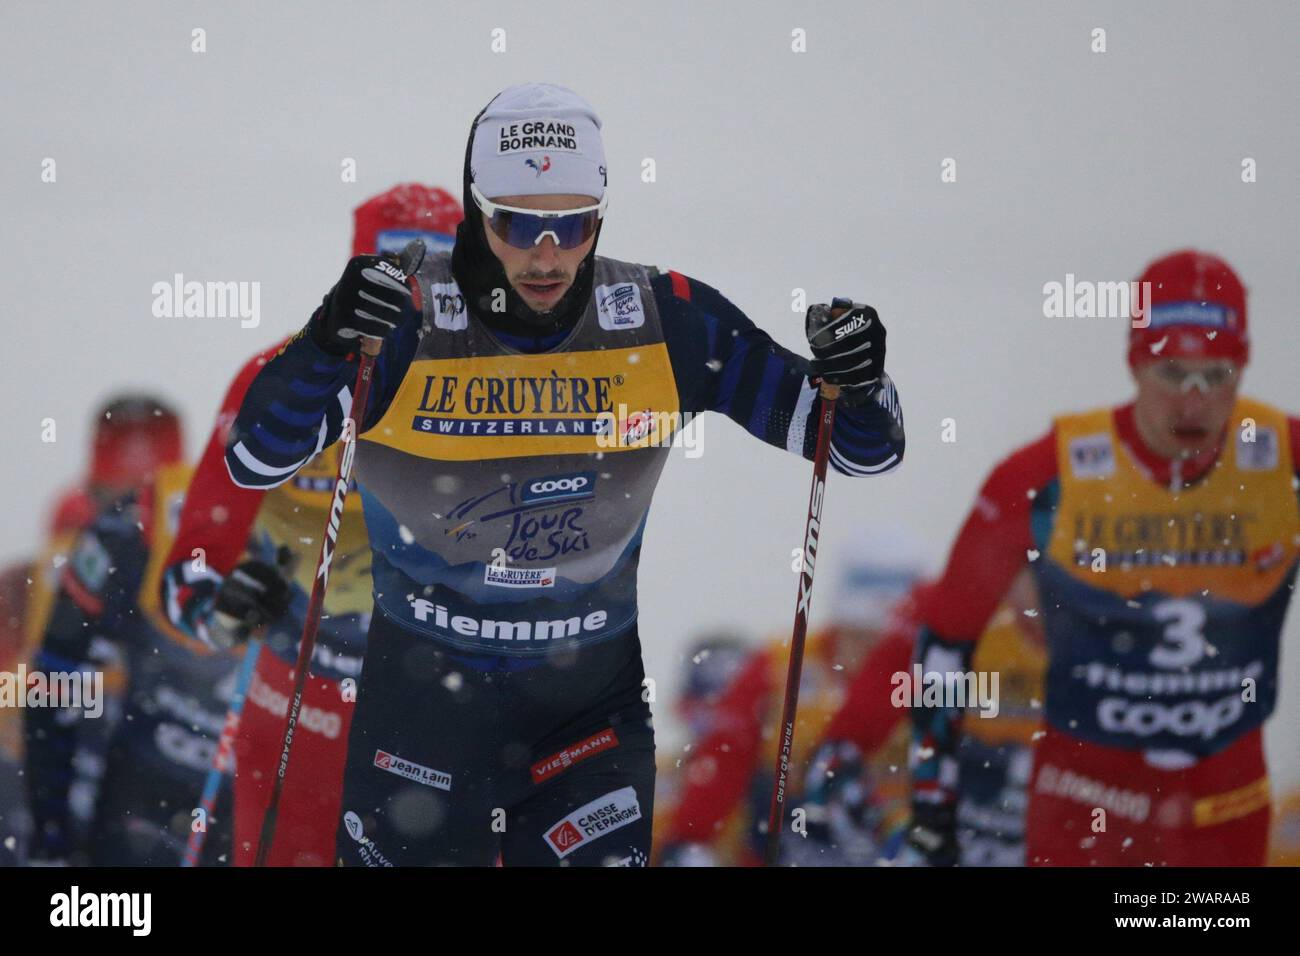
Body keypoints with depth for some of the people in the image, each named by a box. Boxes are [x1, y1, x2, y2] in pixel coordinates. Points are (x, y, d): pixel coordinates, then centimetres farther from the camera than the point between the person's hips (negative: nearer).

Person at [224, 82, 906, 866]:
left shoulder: (668, 322, -9)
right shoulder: (406, 318, -14)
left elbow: (863, 449, -2)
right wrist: (328, 341, -35)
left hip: (593, 698, 1)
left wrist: (858, 382, -25)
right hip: (421, 689, -1)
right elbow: (253, 462, -19)